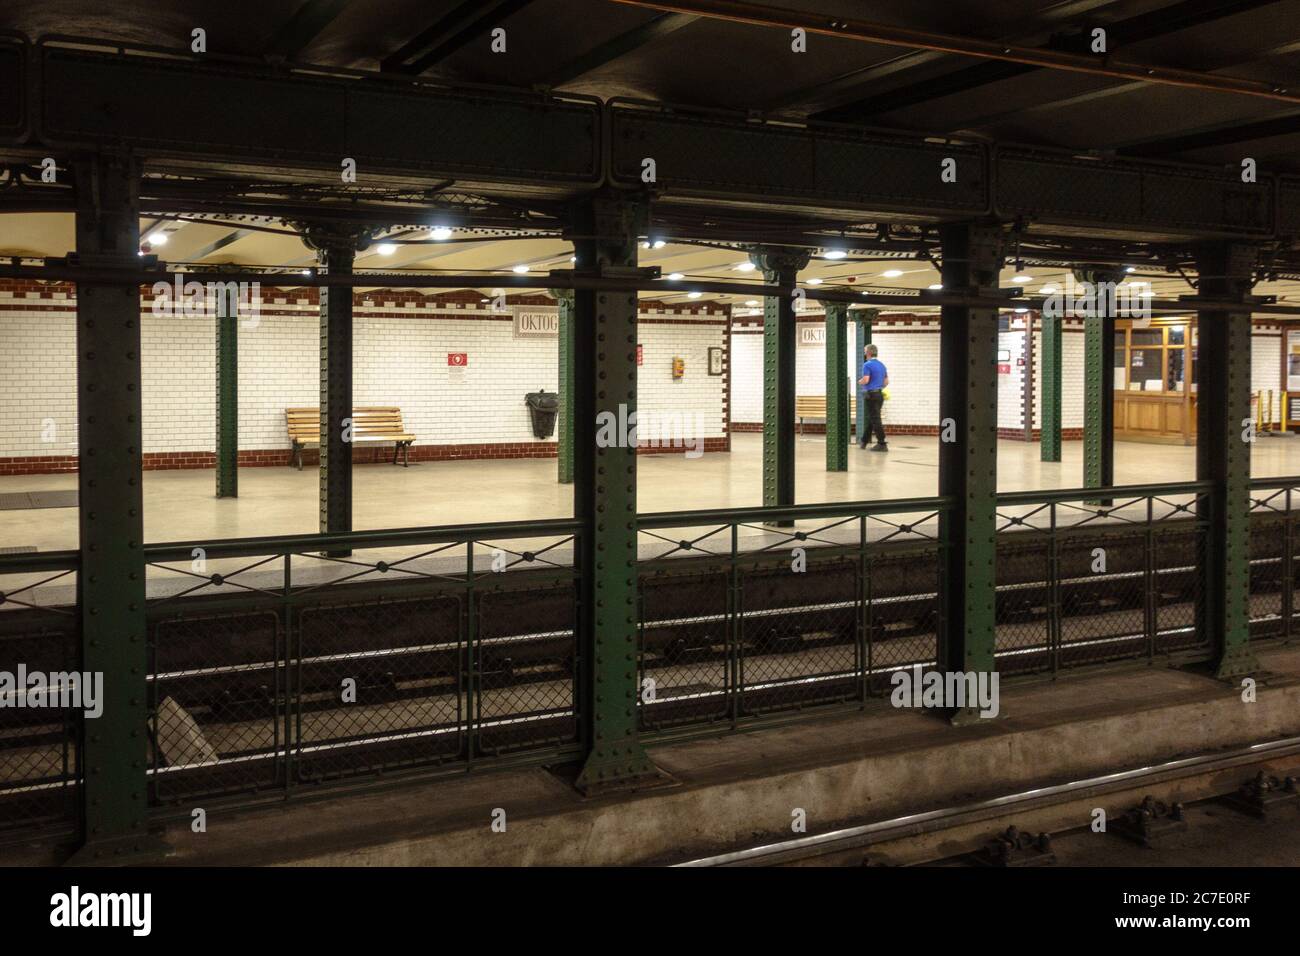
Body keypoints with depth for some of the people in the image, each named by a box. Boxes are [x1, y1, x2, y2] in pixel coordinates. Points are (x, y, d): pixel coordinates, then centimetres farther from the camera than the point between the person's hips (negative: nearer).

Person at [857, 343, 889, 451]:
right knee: (871, 419, 17)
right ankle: (864, 441, 27)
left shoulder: (867, 365, -11)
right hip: (880, 394, 8)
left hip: (871, 395, -8)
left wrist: (859, 382, 0)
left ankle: (882, 444, -10)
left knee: (875, 420, -7)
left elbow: (865, 380, -21)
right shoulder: (882, 365, 14)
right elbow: (886, 382, 16)